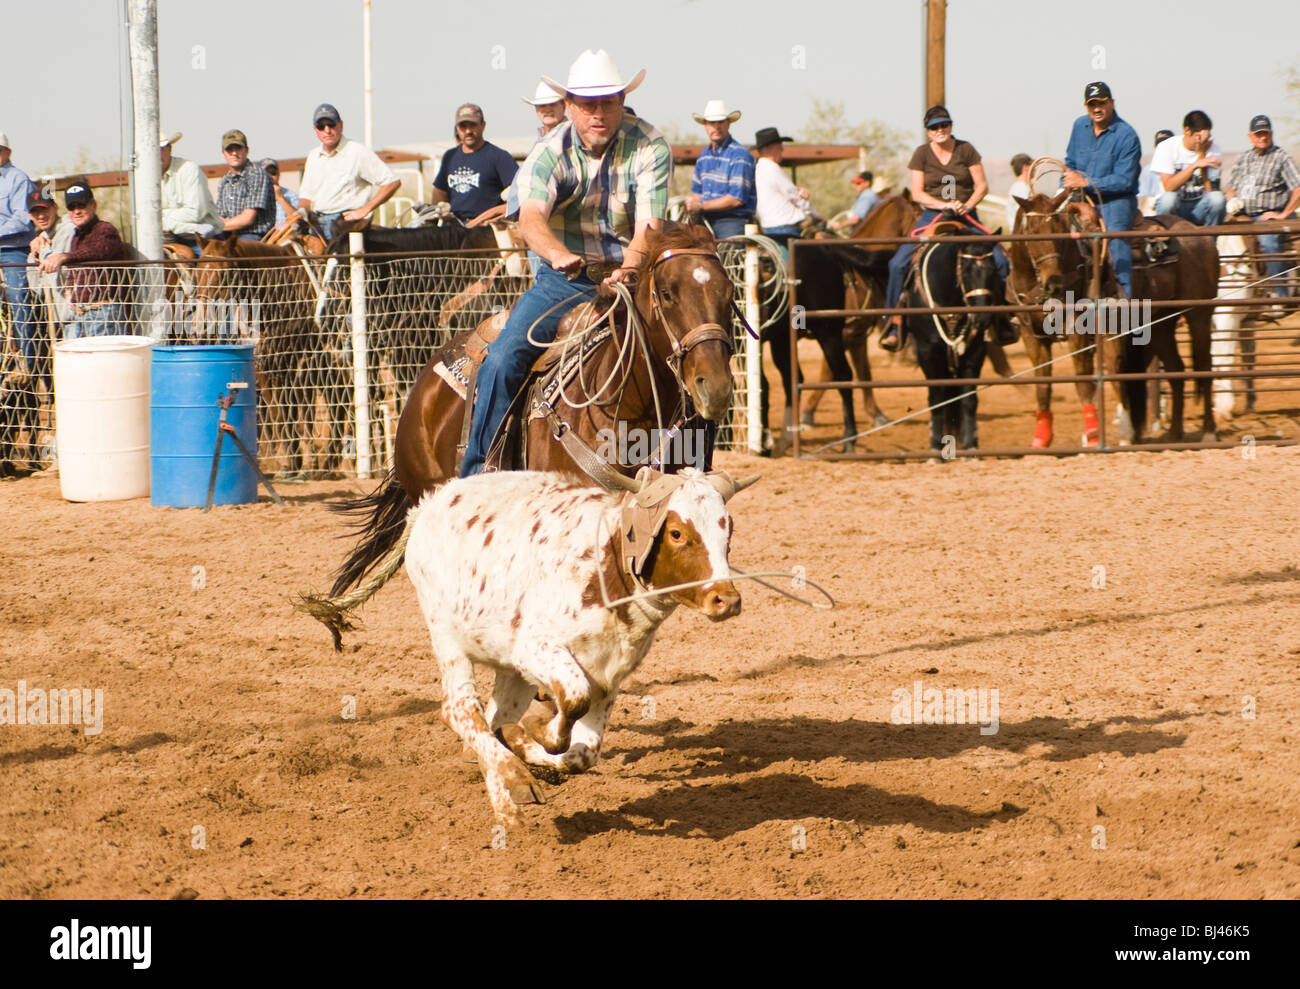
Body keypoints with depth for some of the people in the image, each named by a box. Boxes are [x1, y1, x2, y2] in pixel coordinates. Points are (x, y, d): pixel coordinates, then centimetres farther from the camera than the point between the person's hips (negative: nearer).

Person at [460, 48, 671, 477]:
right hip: (562, 280, 0)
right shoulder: (550, 153, -8)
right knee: (502, 361, -19)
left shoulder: (649, 147, -9)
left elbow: (648, 226, -19)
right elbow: (530, 217, -26)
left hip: (628, 277, 0)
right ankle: (475, 475, -11)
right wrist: (557, 253, -49)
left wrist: (628, 271, -40)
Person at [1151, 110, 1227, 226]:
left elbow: (1209, 190, -12)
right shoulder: (1166, 147, -7)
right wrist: (1195, 165, -26)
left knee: (1217, 197, -29)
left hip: (1199, 208, 2)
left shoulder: (1212, 147, -2)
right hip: (1175, 208, -2)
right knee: (1168, 198, -35)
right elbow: (1169, 187, -19)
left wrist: (1201, 155, -17)